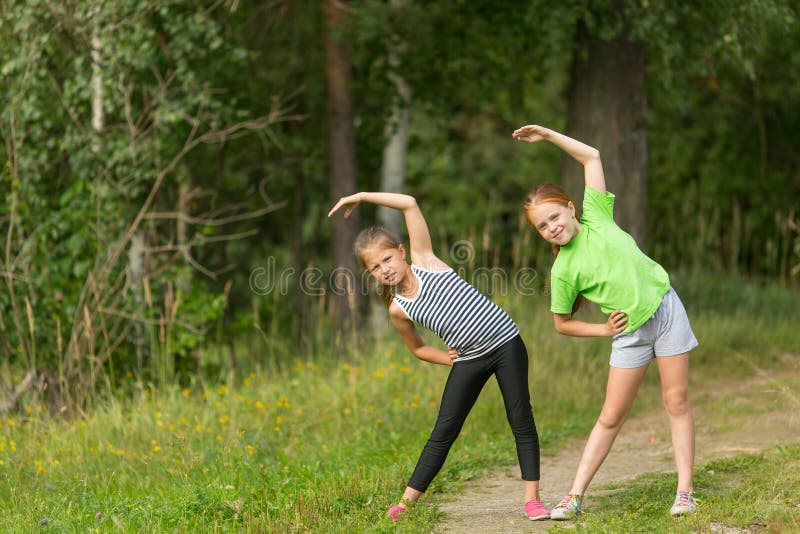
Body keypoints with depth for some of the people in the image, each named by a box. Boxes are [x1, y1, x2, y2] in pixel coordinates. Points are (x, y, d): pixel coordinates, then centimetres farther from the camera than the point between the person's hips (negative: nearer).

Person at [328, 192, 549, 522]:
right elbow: (418, 348, 15)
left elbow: (410, 204, -9)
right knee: (443, 432, 0)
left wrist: (360, 196, -7)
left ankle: (532, 498, 3)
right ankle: (406, 503, 5)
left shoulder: (424, 260, -6)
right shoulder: (397, 309, -1)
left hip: (505, 342, -2)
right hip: (469, 361, 2)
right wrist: (449, 360, 0)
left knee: (521, 423, -3)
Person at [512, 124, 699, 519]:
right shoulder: (563, 271, -9)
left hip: (665, 308, 1)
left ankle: (685, 490, 2)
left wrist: (548, 135, -4)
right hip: (630, 333, -1)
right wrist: (604, 330, -6)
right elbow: (563, 324, 3)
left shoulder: (596, 216, -6)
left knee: (677, 401, -1)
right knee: (611, 417, -1)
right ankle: (575, 495, 4)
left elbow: (592, 157, 1)